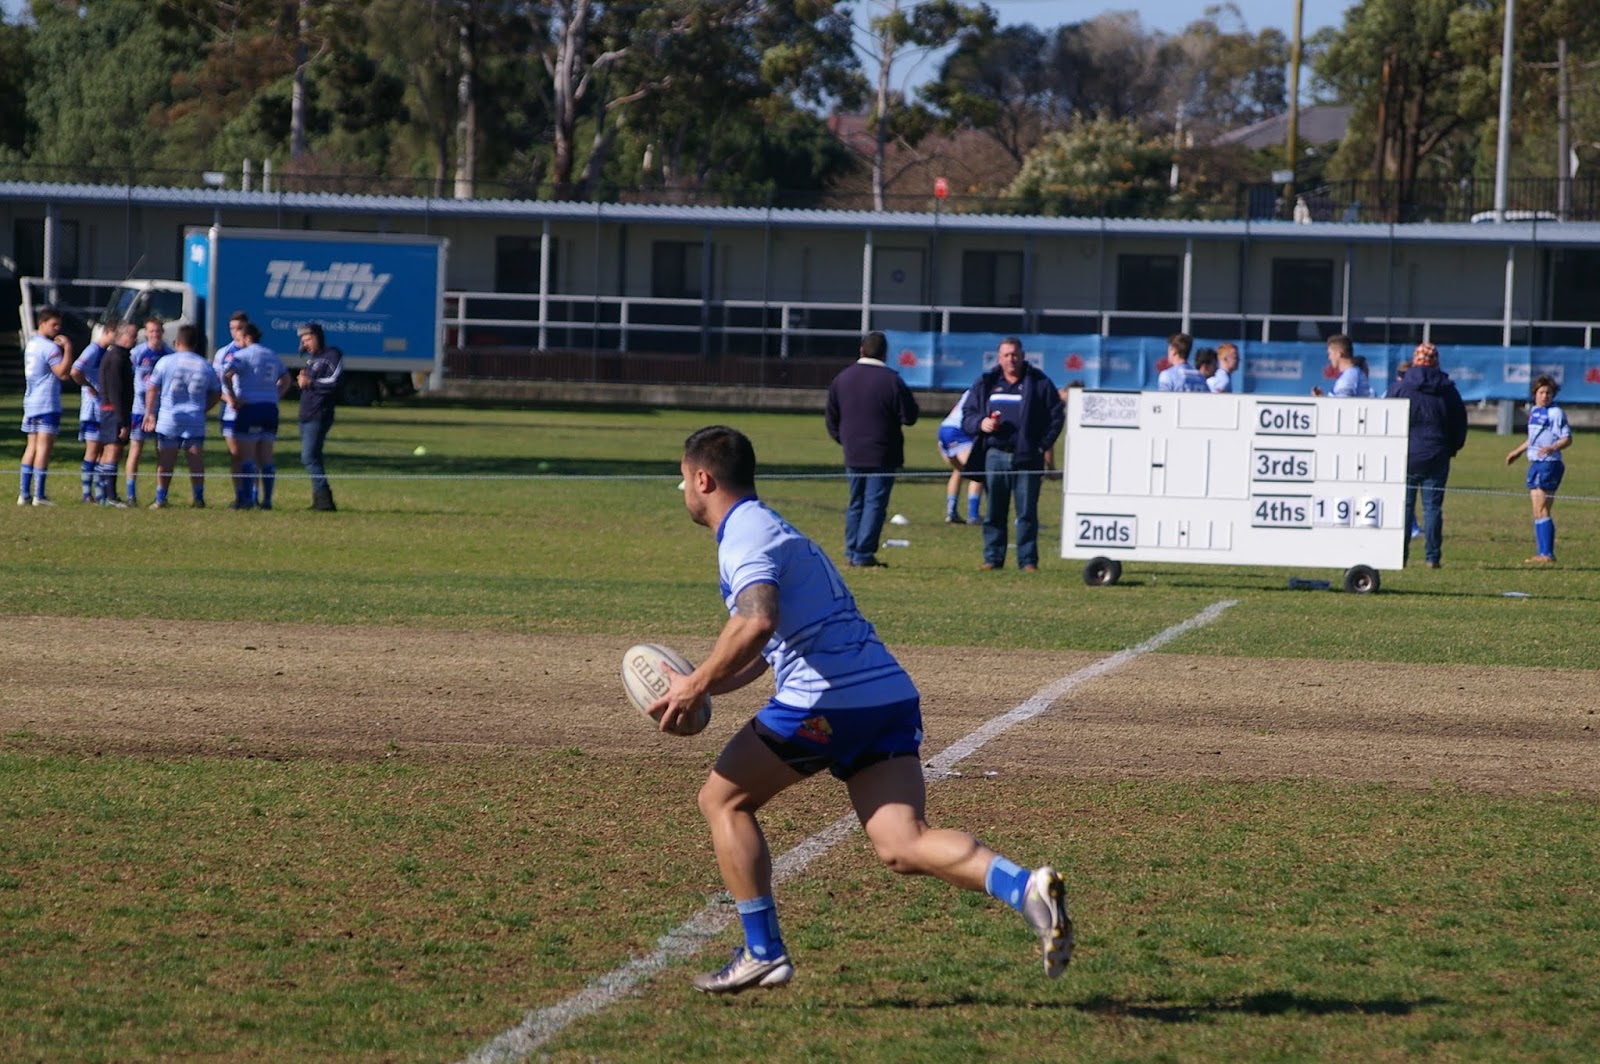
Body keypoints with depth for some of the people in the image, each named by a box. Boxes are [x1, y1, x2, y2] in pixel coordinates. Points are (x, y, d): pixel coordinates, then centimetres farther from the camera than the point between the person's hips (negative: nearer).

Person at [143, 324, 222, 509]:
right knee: (196, 462, 3)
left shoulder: (166, 362, -3)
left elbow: (152, 390, -2)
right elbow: (216, 393, 13)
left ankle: (160, 499, 6)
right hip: (196, 421, 1)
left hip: (168, 419, -1)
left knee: (165, 462, 4)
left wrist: (149, 413, 7)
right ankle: (199, 499, 1)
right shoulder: (205, 366, 5)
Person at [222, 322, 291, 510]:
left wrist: (232, 398, -14)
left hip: (249, 409, -6)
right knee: (266, 457, 7)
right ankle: (266, 499, 5)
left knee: (247, 457, -4)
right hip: (270, 409, 6)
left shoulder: (243, 355, -7)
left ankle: (246, 498, -7)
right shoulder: (273, 356, 16)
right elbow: (286, 379, 28)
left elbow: (226, 375, -22)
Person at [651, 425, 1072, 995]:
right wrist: (697, 684, 25)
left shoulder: (746, 536, -4)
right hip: (889, 694, 9)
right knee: (902, 846, -5)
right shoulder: (768, 529, 28)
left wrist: (697, 687, -14)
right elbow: (762, 648, 37)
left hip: (829, 699, -9)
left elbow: (756, 623, -25)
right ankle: (1026, 888, -27)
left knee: (723, 799, 10)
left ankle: (763, 953, 7)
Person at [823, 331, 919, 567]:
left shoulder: (842, 378, 3)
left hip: (853, 456, 5)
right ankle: (863, 555, -4)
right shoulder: (892, 380, -13)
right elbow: (909, 417, -9)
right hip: (883, 457, -5)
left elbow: (830, 417, 10)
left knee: (855, 503, 16)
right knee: (875, 504, -1)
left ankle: (852, 553, 16)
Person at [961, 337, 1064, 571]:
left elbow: (1057, 416, 8)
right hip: (995, 455, 2)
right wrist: (980, 423, -8)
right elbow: (966, 415, 14)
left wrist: (1045, 444, -3)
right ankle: (993, 558, 9)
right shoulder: (986, 384, 11)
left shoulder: (1039, 383, 5)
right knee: (994, 511, 3)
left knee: (1027, 512, -2)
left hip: (1027, 458, -2)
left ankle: (1028, 560, 1)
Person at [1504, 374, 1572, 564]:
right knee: (1538, 512, 11)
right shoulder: (1534, 411, 15)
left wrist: (1553, 448, -31)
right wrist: (1518, 451, 39)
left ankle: (1547, 554, -12)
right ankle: (1542, 553, 16)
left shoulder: (1556, 414, -10)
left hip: (1549, 464, -9)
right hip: (1536, 464, 9)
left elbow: (1568, 439, -14)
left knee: (1541, 511, -12)